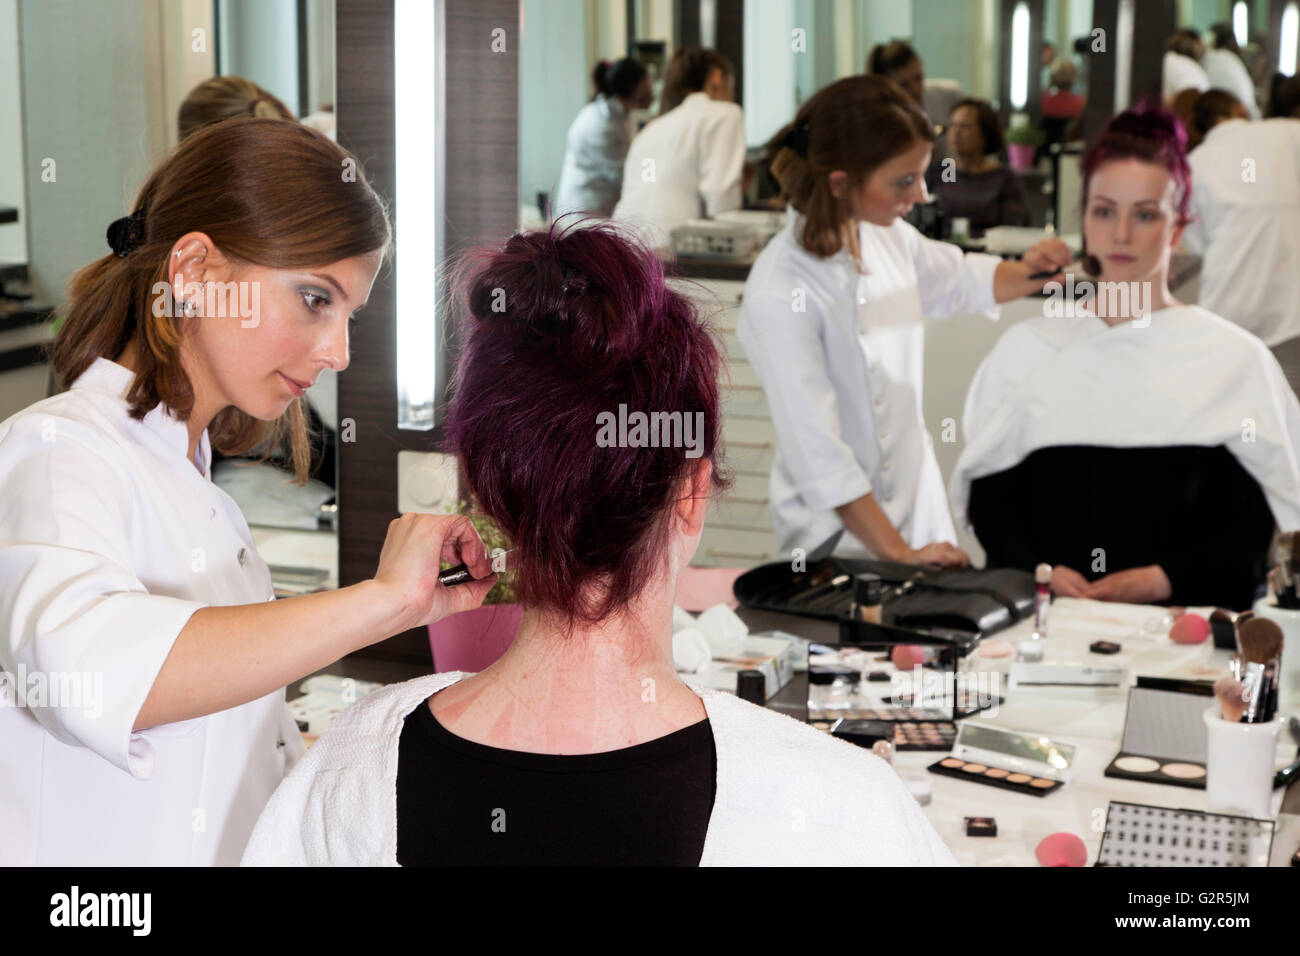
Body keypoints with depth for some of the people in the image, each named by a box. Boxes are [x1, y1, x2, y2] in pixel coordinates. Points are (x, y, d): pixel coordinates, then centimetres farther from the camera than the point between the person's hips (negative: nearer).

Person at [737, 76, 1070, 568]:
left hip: (919, 505, 7)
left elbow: (963, 282, 20)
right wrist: (899, 556, -24)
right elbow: (820, 458, -24)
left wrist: (1029, 272, 1)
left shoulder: (888, 237, -2)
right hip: (843, 537, -7)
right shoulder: (779, 295, -24)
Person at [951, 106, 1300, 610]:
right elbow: (988, 496, 11)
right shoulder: (1029, 349, 15)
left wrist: (1163, 580, -10)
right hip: (1044, 614, 1)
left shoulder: (1236, 361, 8)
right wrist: (1040, 571, -6)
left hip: (1183, 614, -1)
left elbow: (1255, 527, 4)